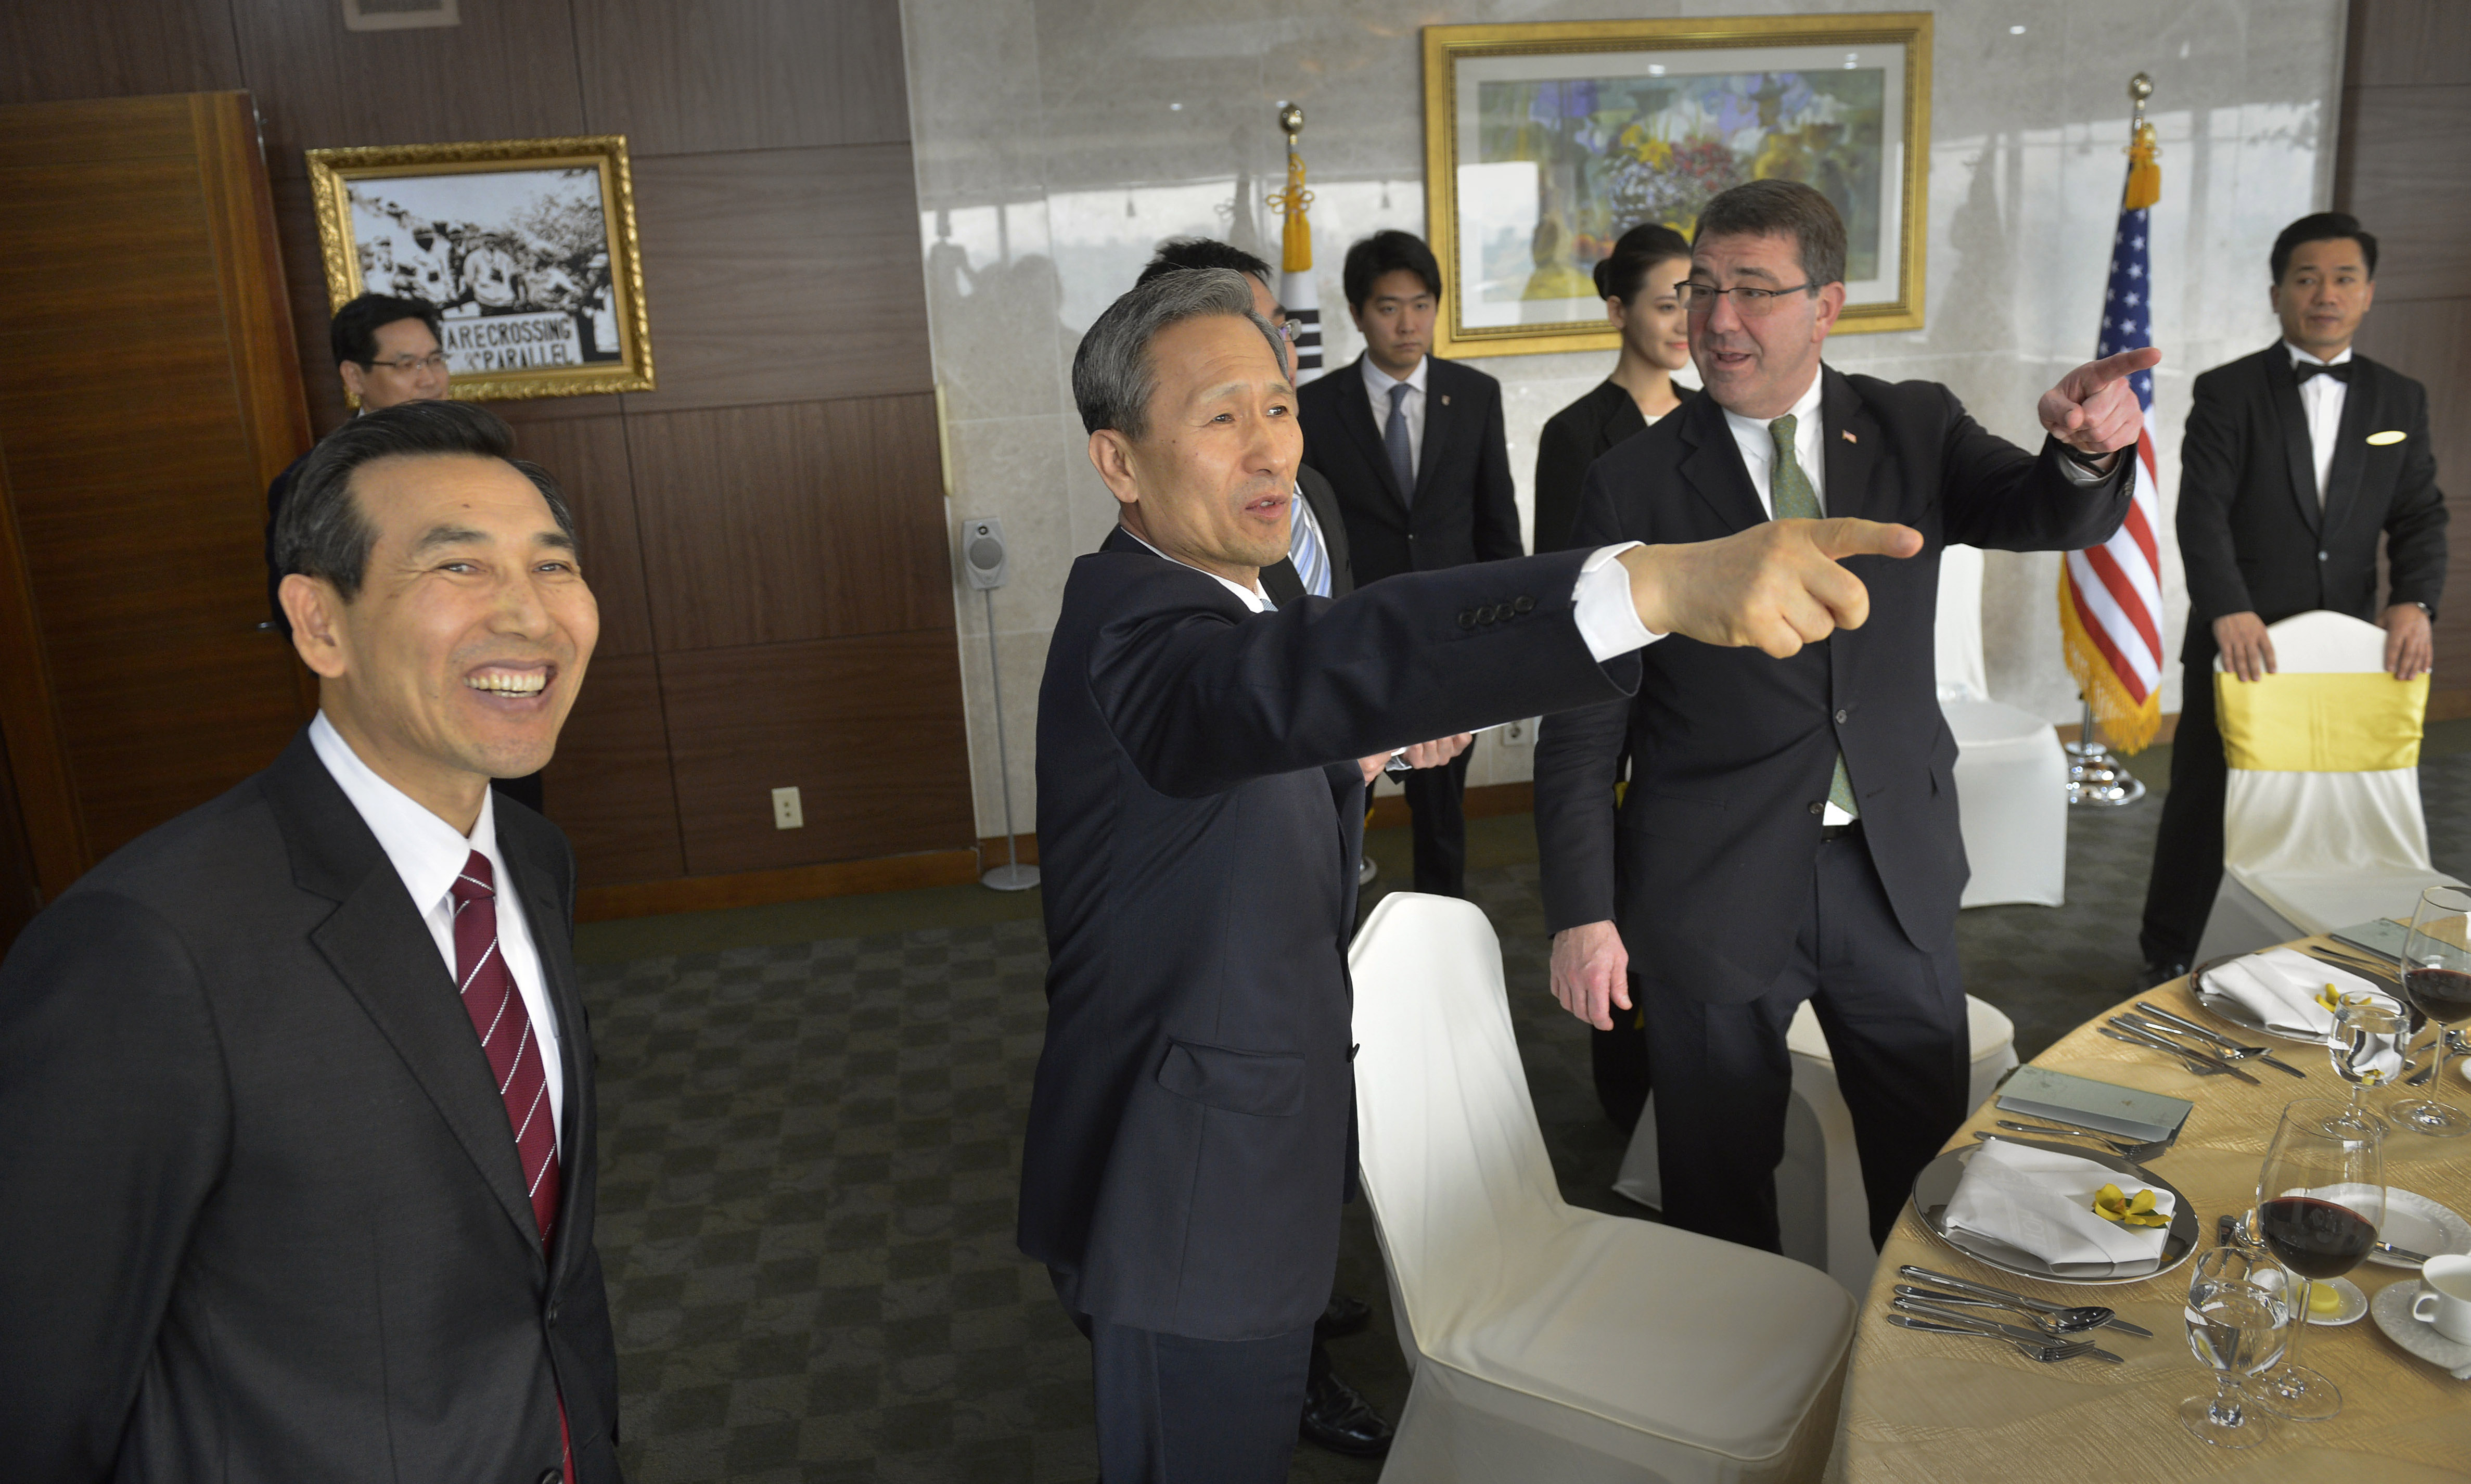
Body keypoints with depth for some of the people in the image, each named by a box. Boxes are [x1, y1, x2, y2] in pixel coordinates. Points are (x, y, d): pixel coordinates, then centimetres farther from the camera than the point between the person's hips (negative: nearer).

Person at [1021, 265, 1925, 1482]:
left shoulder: (1194, 599, 7)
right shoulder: (1134, 626, -27)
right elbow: (1289, 674, -50)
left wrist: (1355, 753, -2)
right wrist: (1657, 583, -62)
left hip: (1244, 1170, 10)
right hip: (1186, 1209, -10)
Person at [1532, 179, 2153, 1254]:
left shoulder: (1914, 429, 2)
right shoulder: (1635, 484, -6)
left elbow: (2050, 516, -13)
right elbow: (1582, 724, -7)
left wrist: (2087, 447, -37)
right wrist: (1582, 915, -11)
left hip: (1896, 875, 3)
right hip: (1713, 887, -2)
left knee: (1933, 1164, 18)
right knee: (1719, 1185, 13)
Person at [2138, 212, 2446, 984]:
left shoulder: (2400, 400, 11)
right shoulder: (2228, 392, -2)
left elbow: (2420, 516, 8)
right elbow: (2202, 509, -12)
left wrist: (2414, 601, -12)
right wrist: (2228, 609, -26)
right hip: (2240, 640, -3)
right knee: (2204, 805, 7)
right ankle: (2167, 959, 22)